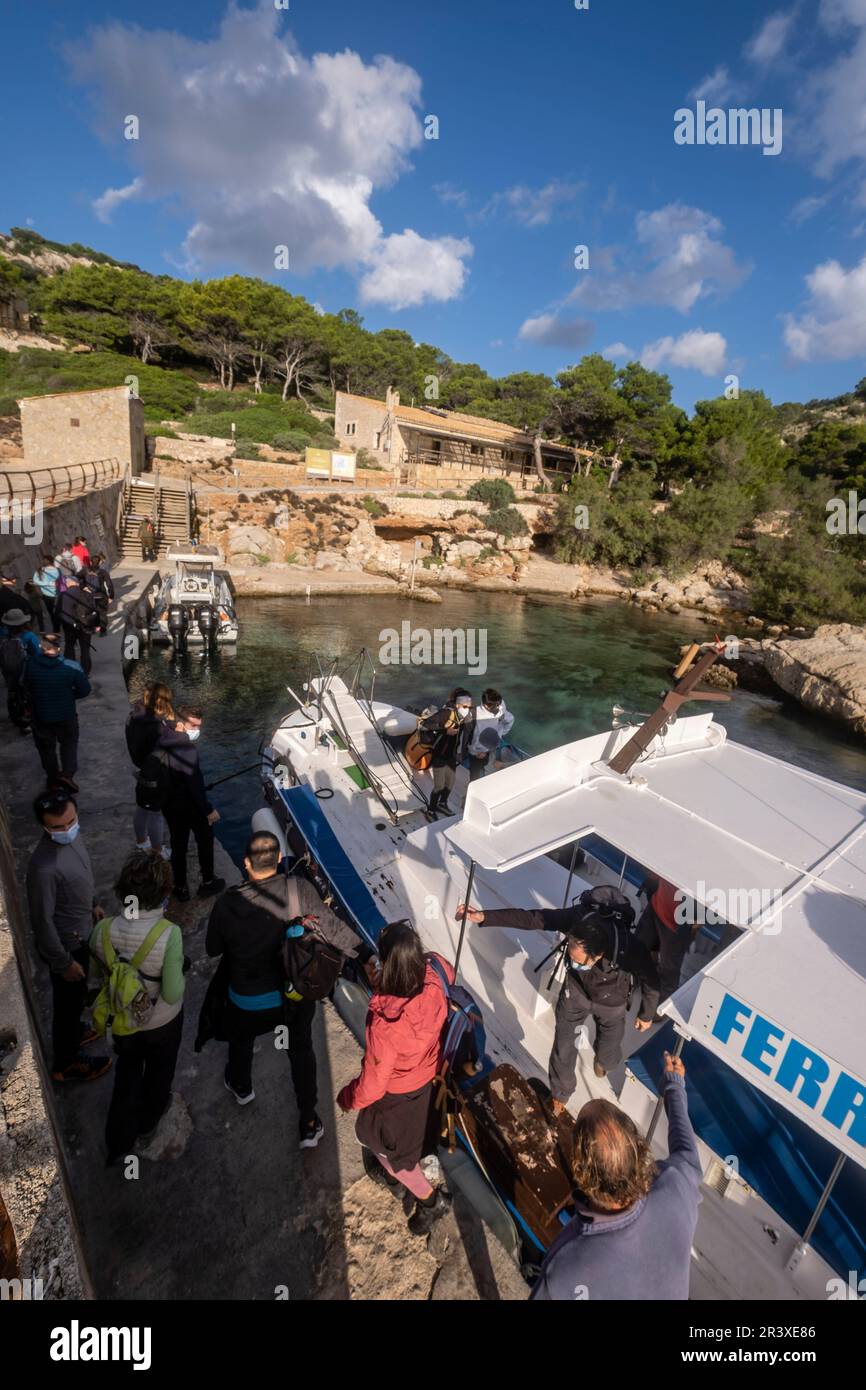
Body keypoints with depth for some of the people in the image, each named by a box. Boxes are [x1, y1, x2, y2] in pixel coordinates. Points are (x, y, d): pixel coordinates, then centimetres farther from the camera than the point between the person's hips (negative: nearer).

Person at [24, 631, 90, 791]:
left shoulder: (31, 664, -18)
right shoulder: (72, 667, -23)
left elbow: (27, 687, -2)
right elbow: (85, 690, -14)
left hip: (40, 715, 1)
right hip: (66, 714, -1)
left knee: (46, 746, 22)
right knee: (69, 743, 22)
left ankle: (53, 777, 36)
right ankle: (67, 774, 9)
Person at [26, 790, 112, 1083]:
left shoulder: (71, 837, -11)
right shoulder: (44, 867, -37)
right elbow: (42, 921, -27)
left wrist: (92, 904, 21)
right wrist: (63, 962, -18)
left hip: (80, 934, 8)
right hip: (66, 943, -8)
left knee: (77, 996, 30)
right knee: (69, 1001, 16)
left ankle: (72, 1032, 56)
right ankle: (66, 1063, 39)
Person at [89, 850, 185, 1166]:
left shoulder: (103, 930, -25)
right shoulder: (169, 934, -37)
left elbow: (96, 977, -6)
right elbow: (173, 994, -29)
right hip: (162, 1022, -2)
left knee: (127, 1071, 32)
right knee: (159, 1070, 30)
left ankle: (118, 1142, 44)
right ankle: (147, 1121, 56)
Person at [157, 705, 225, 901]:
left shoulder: (162, 742, -3)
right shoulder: (187, 749, -30)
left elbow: (153, 769, 9)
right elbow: (195, 784, -28)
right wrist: (208, 810, -20)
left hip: (170, 805, 7)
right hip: (190, 806, -7)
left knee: (178, 846, 19)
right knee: (205, 840, 16)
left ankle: (180, 888, 30)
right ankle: (207, 883, 29)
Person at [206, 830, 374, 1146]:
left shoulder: (227, 904, -26)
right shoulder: (299, 889, -26)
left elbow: (213, 949, -8)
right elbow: (332, 927, -20)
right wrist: (366, 954, -11)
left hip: (249, 1002, 0)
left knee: (241, 1040, 33)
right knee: (301, 1051, 26)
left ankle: (241, 1087, 62)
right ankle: (308, 1124, 38)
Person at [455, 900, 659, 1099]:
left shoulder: (629, 950, -42)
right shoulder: (576, 919, -40)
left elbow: (650, 980, -20)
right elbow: (530, 917, -30)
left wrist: (647, 1015, -1)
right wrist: (484, 916, -37)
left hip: (611, 1003, -1)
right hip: (575, 990, 1)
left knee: (607, 1055, 24)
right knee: (563, 1051, 14)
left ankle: (604, 1060, 62)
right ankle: (560, 1092, 46)